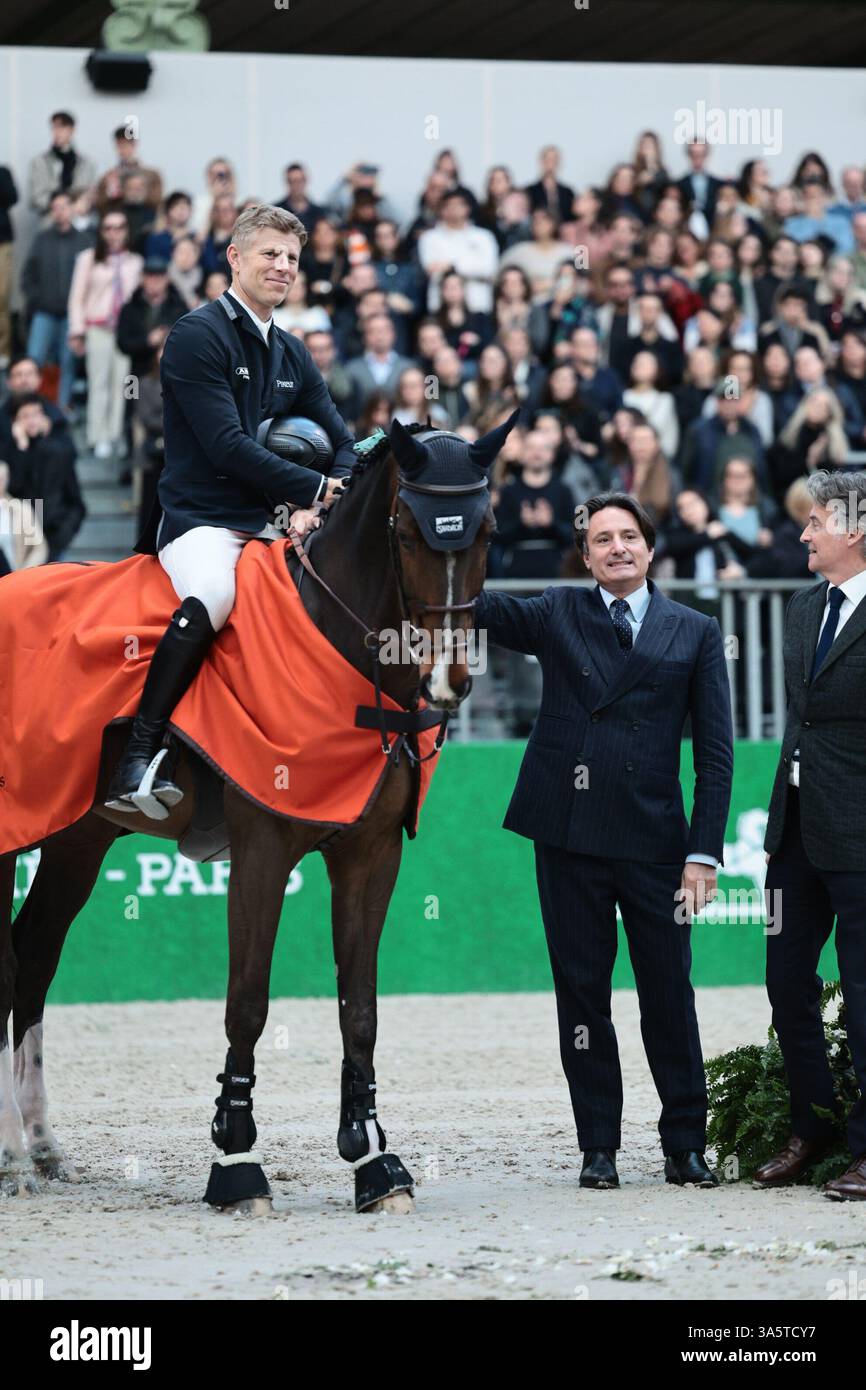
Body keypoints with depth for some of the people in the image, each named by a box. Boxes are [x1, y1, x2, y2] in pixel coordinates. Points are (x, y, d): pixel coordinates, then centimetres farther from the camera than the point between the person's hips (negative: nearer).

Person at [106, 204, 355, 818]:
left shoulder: (294, 355, 16)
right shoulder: (198, 335, -7)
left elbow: (345, 447, 12)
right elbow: (228, 446, -16)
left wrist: (315, 510, -9)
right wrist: (316, 488, -14)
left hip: (272, 520, 8)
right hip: (199, 519, -8)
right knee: (213, 593, -38)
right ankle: (139, 756, -32)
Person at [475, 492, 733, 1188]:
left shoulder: (696, 633, 7)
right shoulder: (558, 615, 9)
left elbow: (715, 753, 4)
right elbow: (483, 608, -9)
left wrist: (704, 851, -3)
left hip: (655, 842, -1)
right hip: (569, 837, 1)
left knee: (670, 993, 2)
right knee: (581, 990, 4)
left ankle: (686, 1143, 14)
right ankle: (598, 1147, 13)